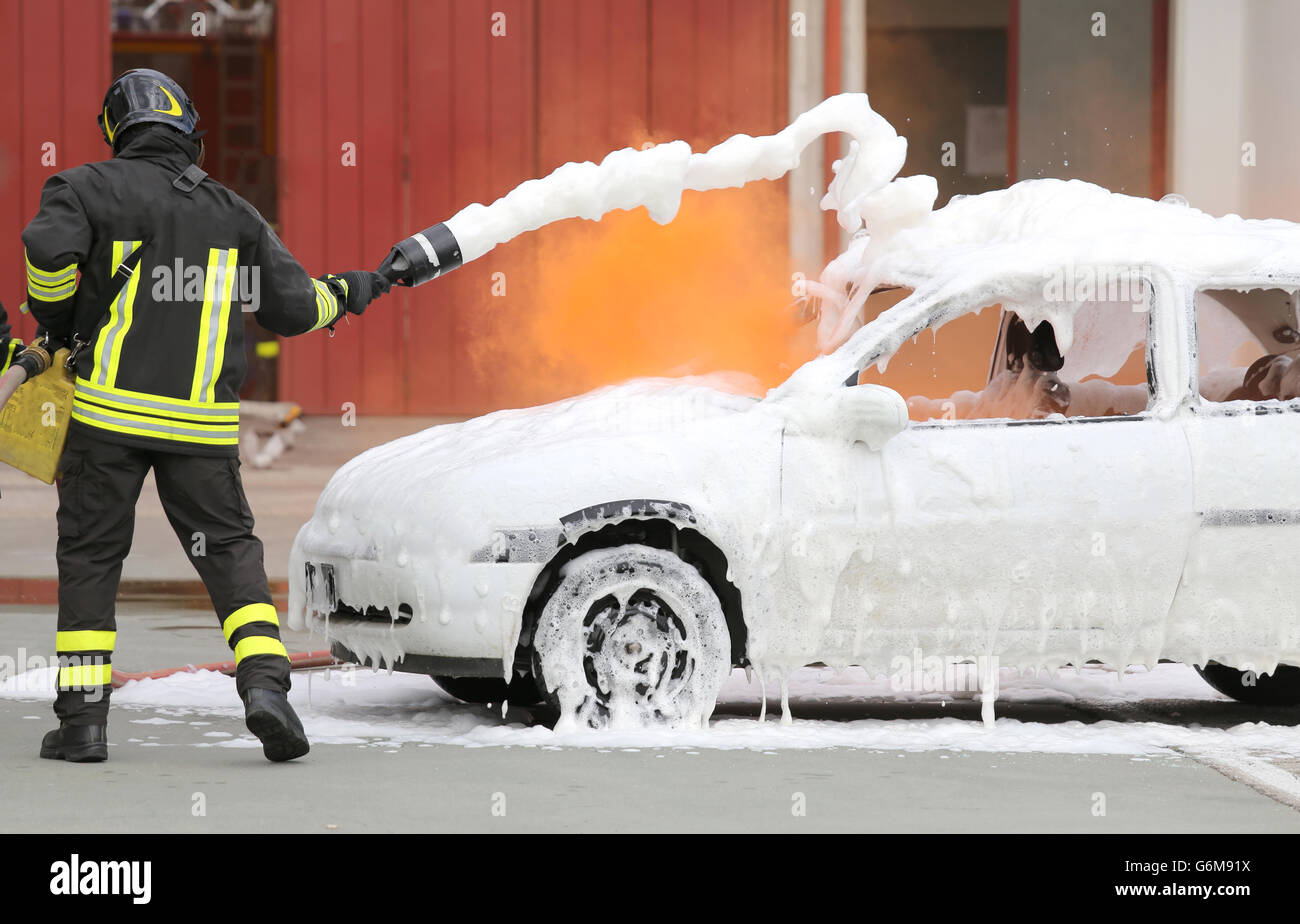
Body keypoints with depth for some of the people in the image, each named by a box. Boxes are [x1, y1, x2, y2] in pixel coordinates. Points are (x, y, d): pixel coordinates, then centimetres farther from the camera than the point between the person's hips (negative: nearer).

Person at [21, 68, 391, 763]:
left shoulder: (90, 188, 1)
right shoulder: (234, 214, 10)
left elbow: (49, 247, -18)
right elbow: (291, 304, 9)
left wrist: (56, 322, 0)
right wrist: (346, 294, 31)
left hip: (110, 411, -2)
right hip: (202, 421, 2)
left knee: (89, 554, 8)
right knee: (229, 548, 9)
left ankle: (83, 718, 6)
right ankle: (264, 680, -11)